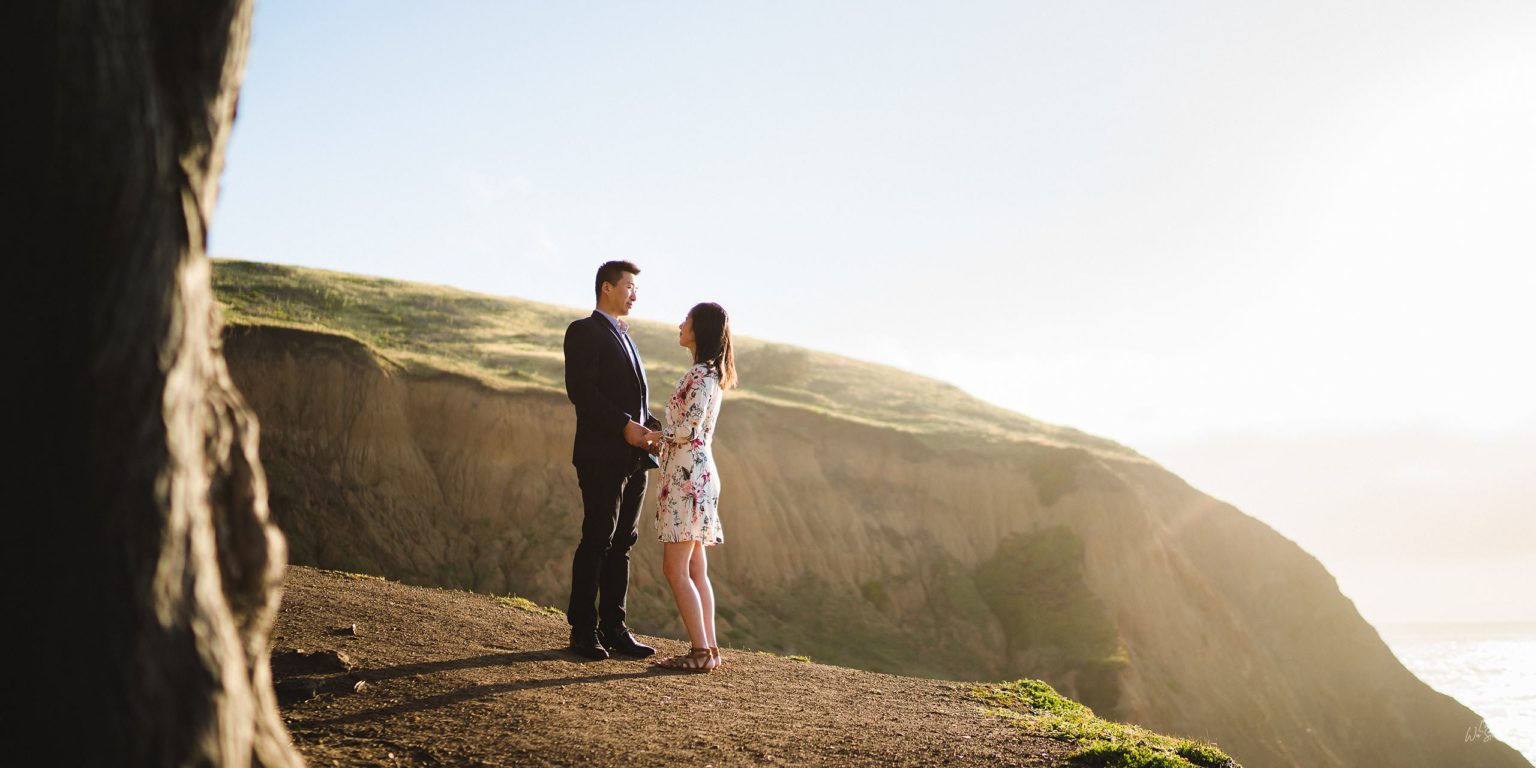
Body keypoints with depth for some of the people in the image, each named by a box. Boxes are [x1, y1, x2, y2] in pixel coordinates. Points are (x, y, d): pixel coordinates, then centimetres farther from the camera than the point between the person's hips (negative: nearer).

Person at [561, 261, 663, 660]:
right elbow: (581, 391, -15)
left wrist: (651, 429, 4)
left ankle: (613, 629, 12)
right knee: (597, 540, -6)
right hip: (602, 454, -8)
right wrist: (624, 426, -20)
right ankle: (583, 631, 1)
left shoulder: (624, 336, 22)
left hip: (633, 457, 8)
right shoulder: (584, 331, -4)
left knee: (622, 542, 8)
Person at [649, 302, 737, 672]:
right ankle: (709, 648, 11)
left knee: (675, 569, -8)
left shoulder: (701, 375, -13)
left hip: (688, 475, -10)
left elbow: (688, 429, -19)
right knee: (695, 569, 10)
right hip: (696, 473, 10)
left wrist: (653, 435, -5)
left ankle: (700, 651, -8)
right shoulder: (711, 374, 17)